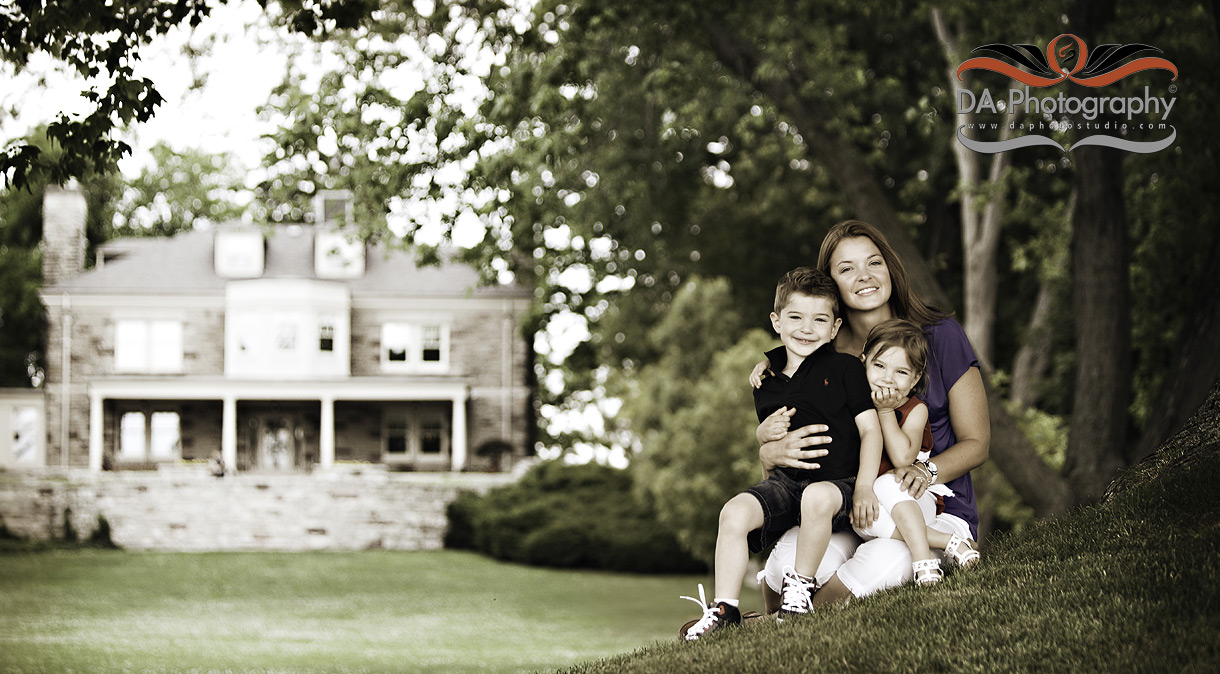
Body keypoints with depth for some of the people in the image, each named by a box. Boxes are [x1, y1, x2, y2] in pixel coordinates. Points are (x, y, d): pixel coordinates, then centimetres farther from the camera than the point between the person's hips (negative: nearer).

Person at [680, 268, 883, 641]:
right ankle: (724, 609, -18)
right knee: (735, 511, -23)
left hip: (837, 481, -5)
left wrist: (864, 487, -15)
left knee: (817, 497, -40)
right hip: (785, 481, 5)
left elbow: (870, 429, -4)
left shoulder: (845, 369, 1)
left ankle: (801, 586, -20)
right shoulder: (767, 387, 15)